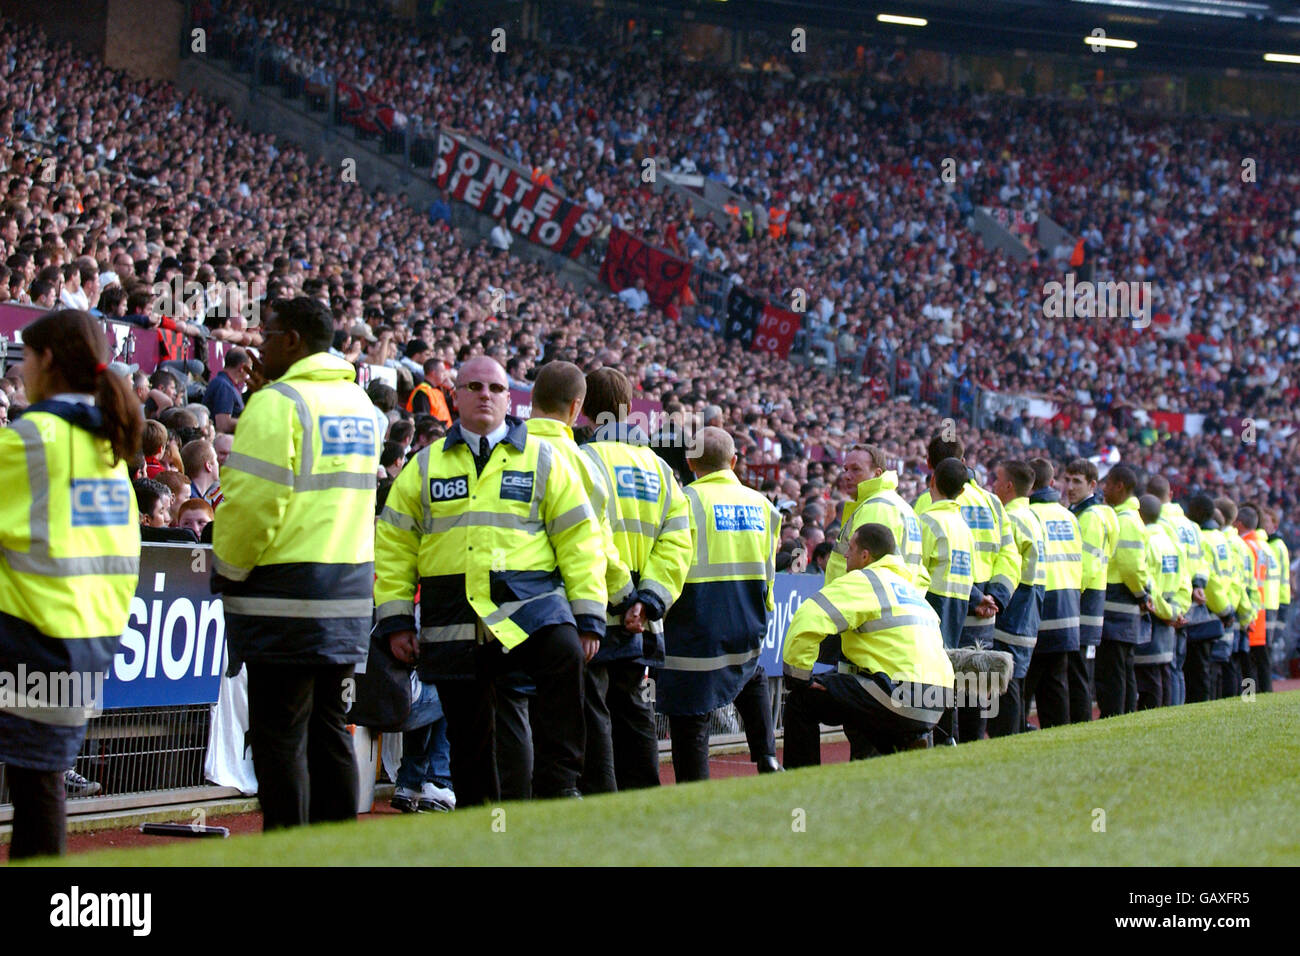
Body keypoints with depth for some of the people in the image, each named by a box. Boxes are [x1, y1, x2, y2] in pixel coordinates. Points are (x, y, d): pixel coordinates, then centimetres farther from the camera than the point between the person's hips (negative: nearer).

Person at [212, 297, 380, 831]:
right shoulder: (359, 402, 15)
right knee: (329, 730, 13)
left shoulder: (278, 404, -12)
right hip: (349, 590, 8)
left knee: (280, 733, -4)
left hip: (287, 594, -8)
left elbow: (253, 502, -17)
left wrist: (228, 571, -1)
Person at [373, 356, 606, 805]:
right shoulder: (425, 467, 14)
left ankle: (557, 785, -26)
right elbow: (393, 546, 14)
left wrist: (588, 617, -1)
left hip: (529, 600, -2)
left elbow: (578, 539, 6)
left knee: (565, 654, -32)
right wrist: (395, 619, 5)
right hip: (454, 614, 2)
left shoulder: (542, 460, 10)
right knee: (469, 734, 4)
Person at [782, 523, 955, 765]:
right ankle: (908, 744, 16)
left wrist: (798, 678, -5)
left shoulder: (861, 582, -2)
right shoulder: (910, 587, 25)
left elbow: (807, 621, -15)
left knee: (801, 701, 2)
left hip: (901, 699, -9)